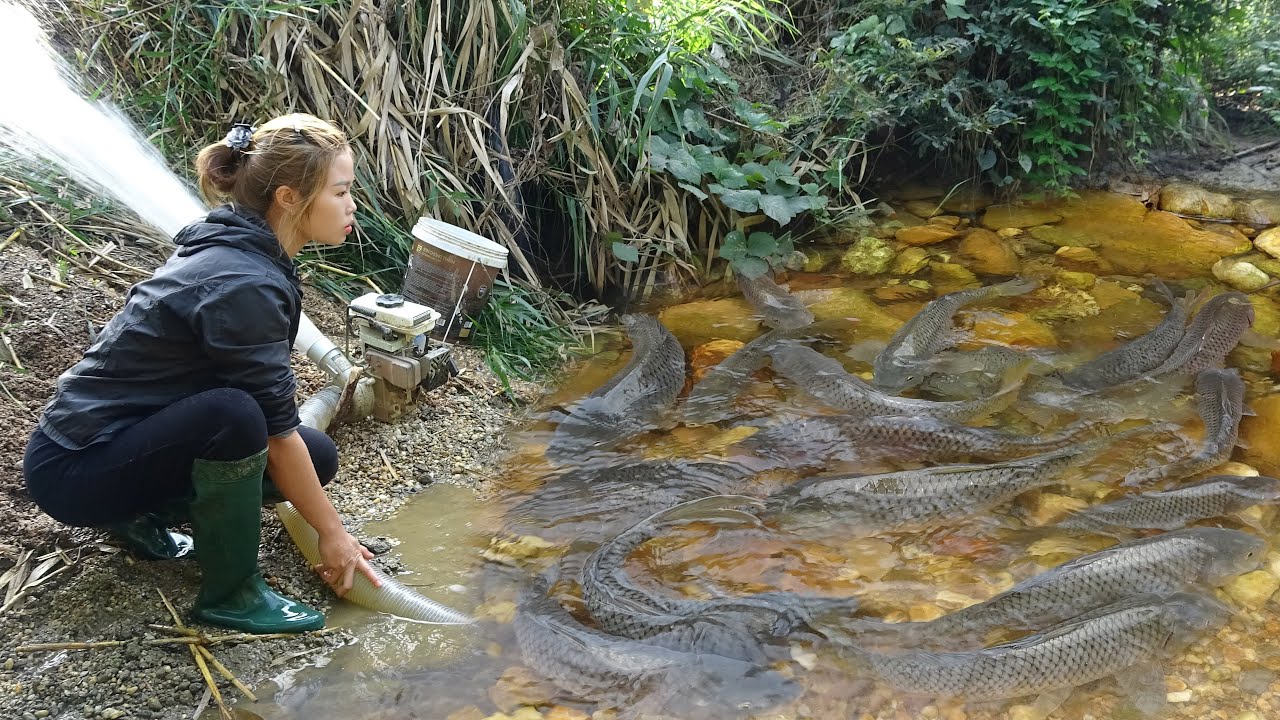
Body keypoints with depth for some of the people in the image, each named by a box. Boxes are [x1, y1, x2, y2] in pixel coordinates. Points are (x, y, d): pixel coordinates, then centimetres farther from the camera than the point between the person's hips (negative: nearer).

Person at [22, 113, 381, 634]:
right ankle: (231, 594, -13)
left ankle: (141, 515, 12)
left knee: (316, 457, 0)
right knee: (233, 415, -34)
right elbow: (276, 431, -21)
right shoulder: (242, 285, -26)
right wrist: (332, 533, -10)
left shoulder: (234, 246, 2)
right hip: (76, 472, -9)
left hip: (131, 436, 9)